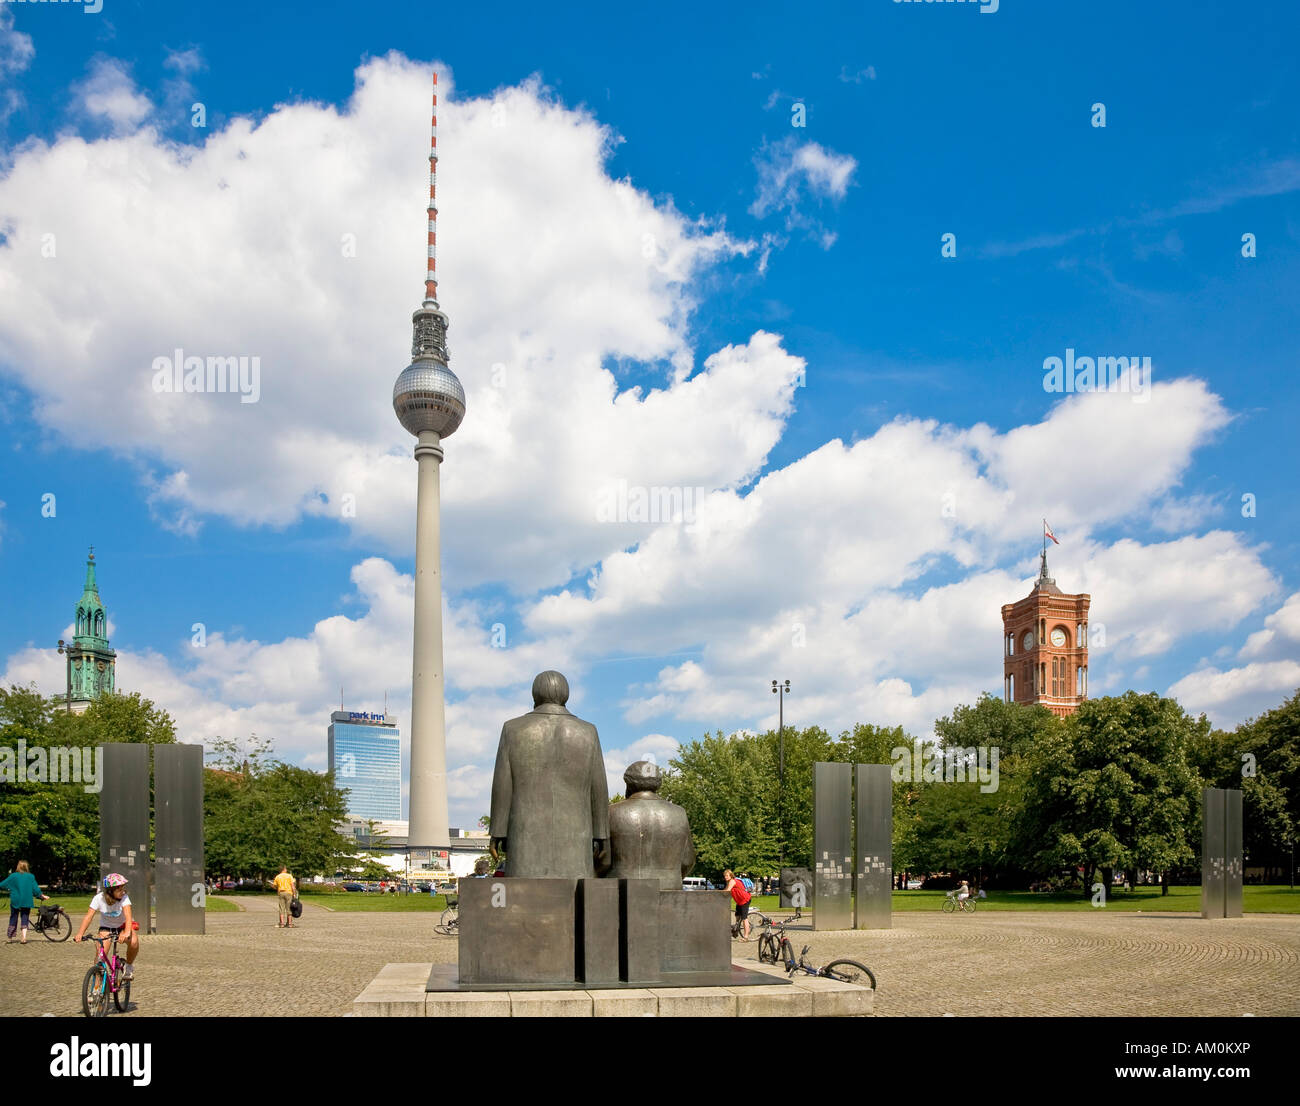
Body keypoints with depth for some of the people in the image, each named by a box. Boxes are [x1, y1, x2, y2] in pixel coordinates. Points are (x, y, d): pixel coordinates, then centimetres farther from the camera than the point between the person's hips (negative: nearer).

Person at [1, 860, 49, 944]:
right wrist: (42, 896, 13)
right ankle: (24, 937, -7)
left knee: (13, 918, 12)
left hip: (15, 901, -1)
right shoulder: (31, 877, -1)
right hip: (27, 902, 1)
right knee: (25, 919, 6)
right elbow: (35, 888, 1)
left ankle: (10, 937, 16)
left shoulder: (13, 876, -5)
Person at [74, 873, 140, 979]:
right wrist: (80, 933, -42)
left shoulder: (124, 898, -25)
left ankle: (129, 966, -3)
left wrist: (127, 933, -56)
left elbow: (128, 916, -38)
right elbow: (88, 916, -27)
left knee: (133, 942, -32)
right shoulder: (99, 898, -21)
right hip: (106, 927, 1)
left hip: (123, 926, -1)